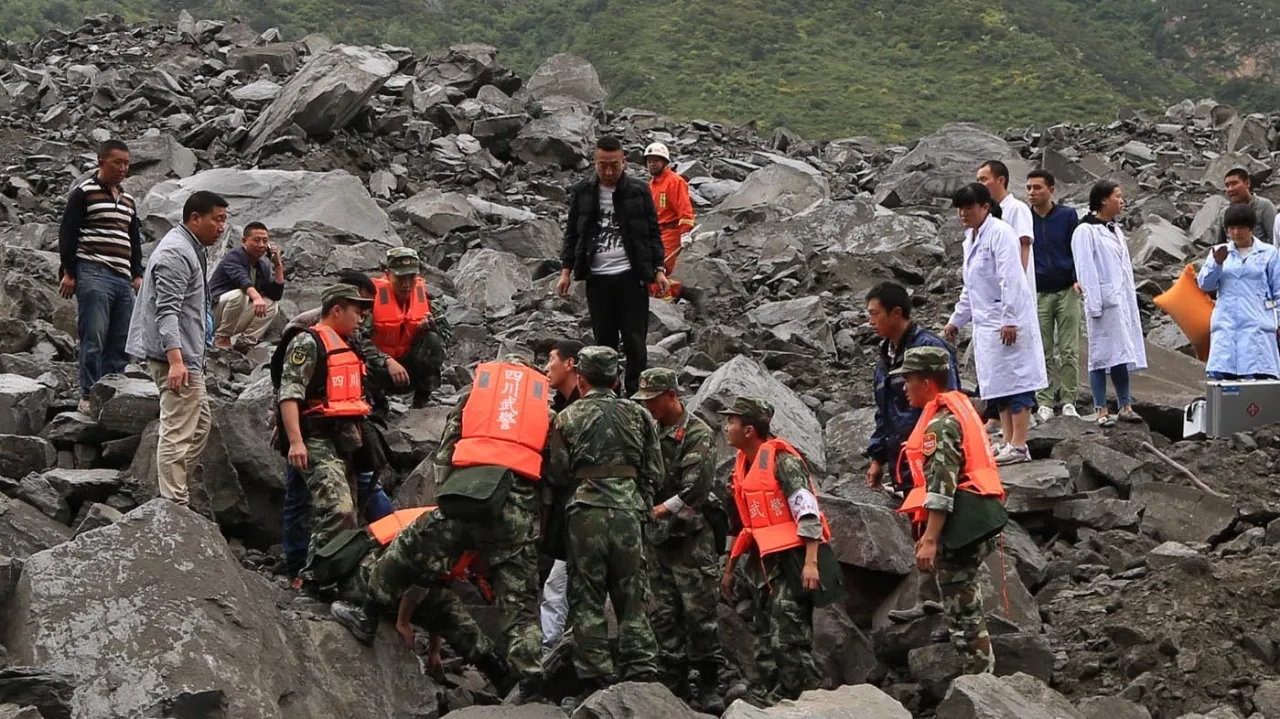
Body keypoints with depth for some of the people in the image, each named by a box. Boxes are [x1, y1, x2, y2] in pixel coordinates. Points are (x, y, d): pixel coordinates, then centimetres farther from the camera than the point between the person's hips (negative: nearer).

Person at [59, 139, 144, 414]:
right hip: (93, 275, -7)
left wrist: (137, 274, 19)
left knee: (120, 344, 4)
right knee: (94, 339, -11)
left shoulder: (129, 200, 22)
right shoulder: (83, 193, 1)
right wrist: (68, 272, -8)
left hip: (123, 279, 7)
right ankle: (88, 397, -9)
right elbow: (67, 234, -3)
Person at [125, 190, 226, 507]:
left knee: (200, 422, 18)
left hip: (187, 355, 11)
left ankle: (176, 489, 21)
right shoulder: (176, 253, -16)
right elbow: (167, 310, -24)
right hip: (176, 355, -11)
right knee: (178, 431, -10)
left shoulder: (191, 249, 17)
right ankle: (174, 504, -9)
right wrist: (175, 359, -32)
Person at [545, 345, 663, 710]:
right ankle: (641, 677, 3)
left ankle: (596, 682, 0)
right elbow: (656, 473, 8)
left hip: (586, 514, -2)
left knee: (587, 602, 3)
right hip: (630, 513, 2)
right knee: (633, 601, 7)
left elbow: (556, 475, 2)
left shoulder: (567, 418, 2)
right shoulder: (638, 415, 8)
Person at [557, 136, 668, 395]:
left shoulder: (639, 192, 3)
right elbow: (572, 233, 11)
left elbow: (653, 234, 7)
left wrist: (659, 270, 0)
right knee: (604, 342, 7)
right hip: (597, 278, 2)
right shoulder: (582, 193, 6)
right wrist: (566, 271, 4)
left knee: (634, 342, -2)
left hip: (631, 276, -2)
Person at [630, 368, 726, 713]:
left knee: (699, 613, -6)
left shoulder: (698, 435, -6)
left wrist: (658, 511, -11)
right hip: (657, 539, 6)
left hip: (691, 535, -6)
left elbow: (694, 491, -14)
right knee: (663, 615, 4)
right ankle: (675, 687, 9)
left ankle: (709, 687, -1)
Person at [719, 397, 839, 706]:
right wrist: (729, 567, 25)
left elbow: (807, 512, -18)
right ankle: (770, 696, 15)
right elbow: (740, 522, 24)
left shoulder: (781, 459, -12)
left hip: (792, 556, -9)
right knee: (765, 638, 9)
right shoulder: (743, 466, 15)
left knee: (788, 635, -14)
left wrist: (810, 562, -24)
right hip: (763, 560, 9)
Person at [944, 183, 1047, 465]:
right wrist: (956, 320, 26)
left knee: (1014, 380, -8)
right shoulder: (971, 239, 18)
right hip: (986, 323, 9)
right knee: (997, 387, 8)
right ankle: (1009, 444, 12)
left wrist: (1009, 320, -22)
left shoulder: (1000, 234, -11)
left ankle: (1019, 446, -8)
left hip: (1009, 322, -9)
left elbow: (1010, 279, -18)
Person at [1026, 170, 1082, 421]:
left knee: (1069, 350, -2)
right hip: (1037, 294, 1)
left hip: (1066, 290, -1)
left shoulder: (1067, 216, 3)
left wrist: (1078, 278, -9)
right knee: (1043, 353, 2)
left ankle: (1069, 401, 2)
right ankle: (1045, 402, 5)